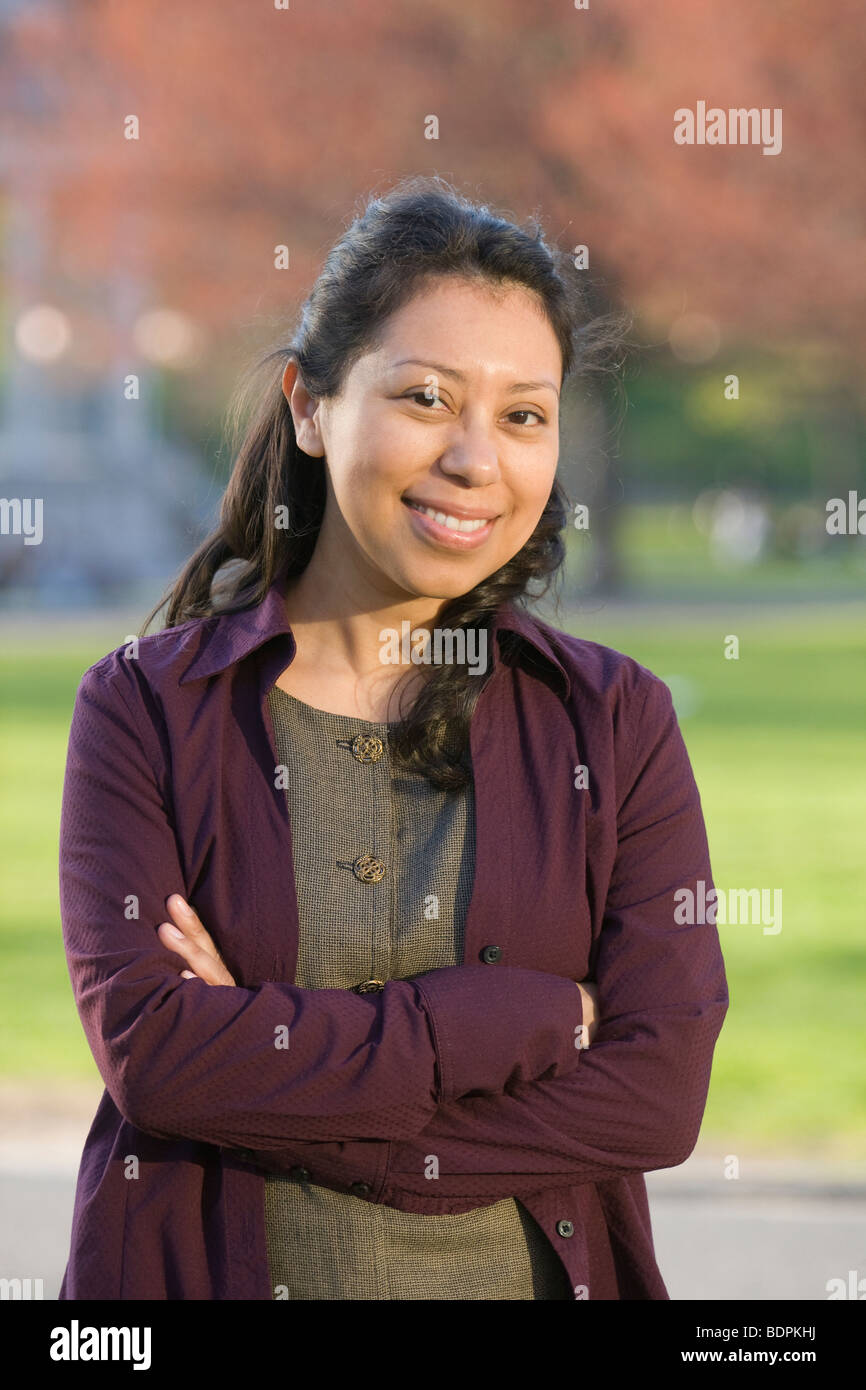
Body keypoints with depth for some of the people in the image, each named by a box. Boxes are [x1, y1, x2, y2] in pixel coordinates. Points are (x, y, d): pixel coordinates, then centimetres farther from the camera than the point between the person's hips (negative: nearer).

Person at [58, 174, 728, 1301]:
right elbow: (147, 1048, -17)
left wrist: (269, 1063, -18)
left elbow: (660, 1090, -11)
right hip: (216, 1270, -1)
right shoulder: (146, 704, -4)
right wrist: (520, 1019, -19)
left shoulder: (616, 721, -1)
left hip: (535, 1268, 1)